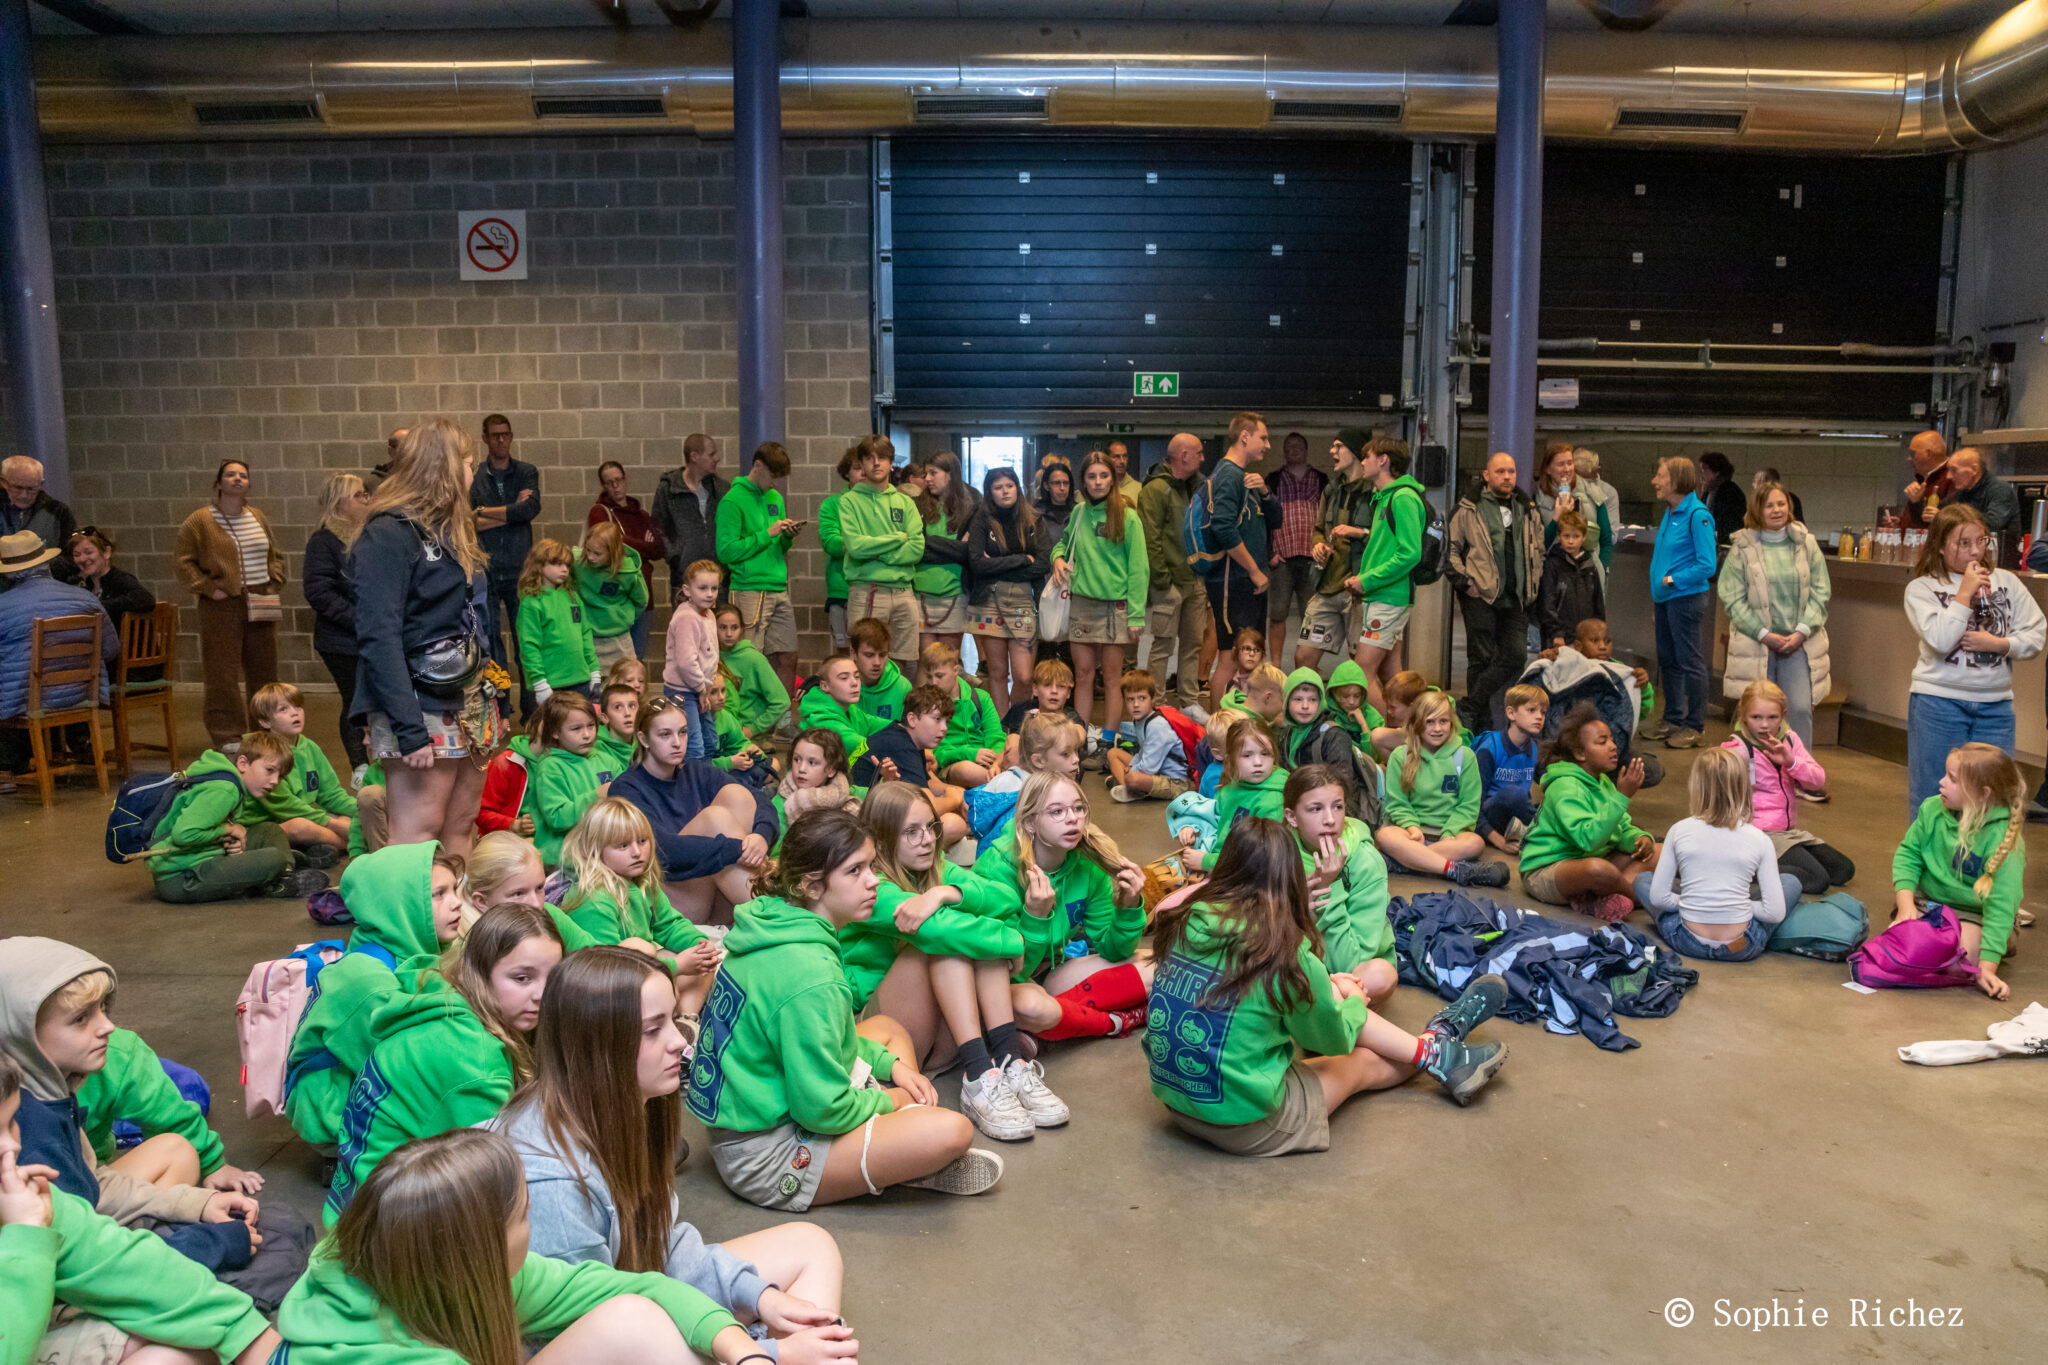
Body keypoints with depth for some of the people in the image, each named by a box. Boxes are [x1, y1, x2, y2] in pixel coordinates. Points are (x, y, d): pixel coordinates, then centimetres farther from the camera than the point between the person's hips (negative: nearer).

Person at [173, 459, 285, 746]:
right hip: (222, 607, -5)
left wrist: (273, 581, 10)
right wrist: (207, 587, -11)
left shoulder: (257, 518, 12)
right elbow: (181, 559, -4)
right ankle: (227, 741, 1)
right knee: (222, 675, -4)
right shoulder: (200, 520, -4)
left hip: (259, 607, 5)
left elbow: (275, 554, 24)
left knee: (263, 672, 10)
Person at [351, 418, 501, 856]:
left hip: (469, 702, 8)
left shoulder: (452, 529, 17)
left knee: (462, 824, 9)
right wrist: (409, 730, -24)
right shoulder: (389, 535, -11)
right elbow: (378, 636, -19)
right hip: (422, 707, -8)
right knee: (419, 829, -7)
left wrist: (494, 704, 14)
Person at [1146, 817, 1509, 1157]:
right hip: (1243, 1126, -6)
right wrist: (1354, 1001, 18)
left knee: (1327, 998, 15)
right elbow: (1334, 1040, -3)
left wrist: (1322, 987, 18)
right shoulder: (1288, 956, -22)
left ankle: (1430, 1050, 29)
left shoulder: (1187, 922, -6)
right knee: (1364, 1061, 18)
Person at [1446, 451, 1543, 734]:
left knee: (1515, 656, -5)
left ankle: (1469, 708, 5)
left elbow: (1539, 551, 23)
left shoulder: (1528, 511, 15)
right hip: (1480, 596, -5)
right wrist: (1465, 583, -8)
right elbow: (1450, 549, -1)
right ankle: (1481, 723, 9)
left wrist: (1535, 584, 12)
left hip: (1516, 600, 5)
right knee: (1482, 658, -1)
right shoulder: (1469, 509, 0)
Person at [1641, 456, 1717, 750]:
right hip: (1664, 597, 9)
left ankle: (1694, 726, 9)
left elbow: (1706, 566, -17)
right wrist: (1658, 580, 10)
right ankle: (1673, 720, 26)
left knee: (1690, 662, 0)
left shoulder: (1697, 514, -15)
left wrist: (1672, 579, -14)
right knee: (1668, 661, 15)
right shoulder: (1670, 512, 9)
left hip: (1686, 596, -9)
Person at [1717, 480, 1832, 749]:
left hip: (1798, 642, 2)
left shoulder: (1806, 543, 8)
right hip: (1755, 643, -2)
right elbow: (1733, 598, -4)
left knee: (1801, 709, -5)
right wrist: (1764, 634, -11)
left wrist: (1802, 631, -7)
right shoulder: (1742, 548, 0)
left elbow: (1820, 592, 6)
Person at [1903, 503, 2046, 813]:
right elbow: (1940, 640, -17)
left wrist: (1997, 644, -11)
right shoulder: (1921, 588, -3)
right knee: (1933, 797, 4)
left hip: (1995, 706, 3)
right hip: (1938, 703, -3)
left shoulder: (2006, 581, 8)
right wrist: (1966, 592, -13)